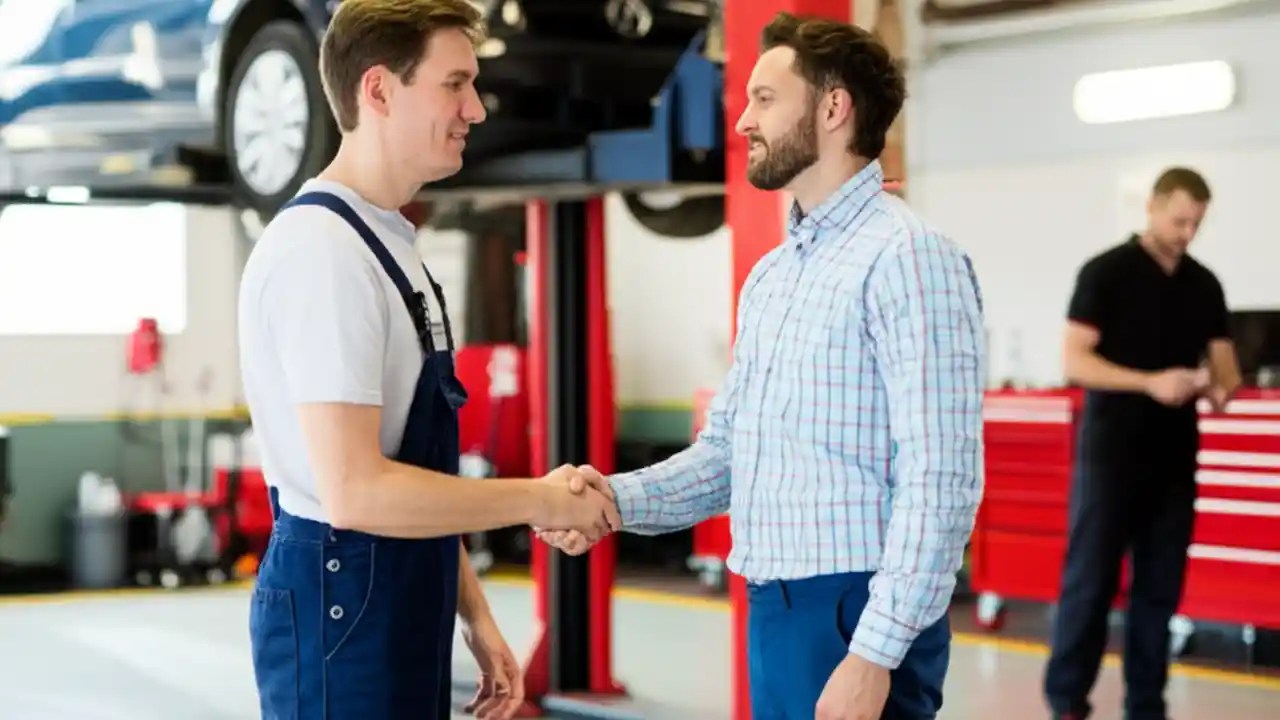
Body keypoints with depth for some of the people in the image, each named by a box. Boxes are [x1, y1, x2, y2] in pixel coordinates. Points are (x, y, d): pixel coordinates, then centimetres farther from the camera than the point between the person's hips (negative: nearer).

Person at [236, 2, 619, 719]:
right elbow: (356, 491, -24)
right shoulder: (321, 250, -18)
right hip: (342, 606, -9)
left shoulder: (391, 246, 11)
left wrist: (474, 614, 16)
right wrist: (542, 500, -14)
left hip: (402, 608, 9)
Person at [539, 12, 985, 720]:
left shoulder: (907, 257, -13)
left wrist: (874, 654, -22)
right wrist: (615, 500, -3)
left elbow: (939, 482, -19)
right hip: (773, 609, 8)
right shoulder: (769, 274, 15)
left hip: (854, 613, -8)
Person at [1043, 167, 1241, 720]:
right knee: (1089, 580, -3)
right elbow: (1075, 361, -12)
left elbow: (1224, 360, 12)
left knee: (1160, 587, 7)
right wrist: (1151, 382, -23)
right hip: (1110, 453, -5)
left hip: (1174, 457, 5)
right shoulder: (1105, 272, -5)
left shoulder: (1205, 286, 11)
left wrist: (1221, 387, -12)